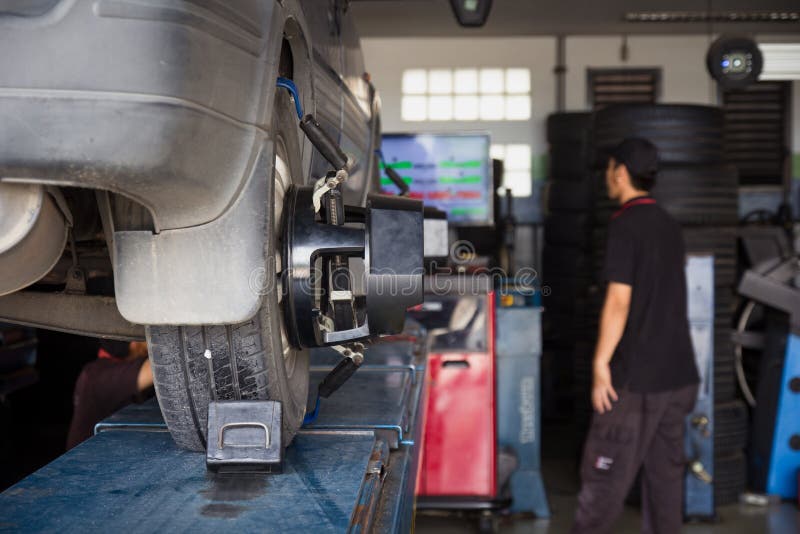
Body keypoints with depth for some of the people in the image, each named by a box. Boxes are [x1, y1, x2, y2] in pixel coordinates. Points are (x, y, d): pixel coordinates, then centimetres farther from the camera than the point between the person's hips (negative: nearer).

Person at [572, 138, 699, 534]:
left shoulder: (625, 225, -13)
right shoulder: (669, 226, 12)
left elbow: (619, 301, -19)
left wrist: (601, 363, -15)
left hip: (635, 380, -8)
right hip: (678, 376, 8)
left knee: (604, 474, 1)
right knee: (665, 472, 12)